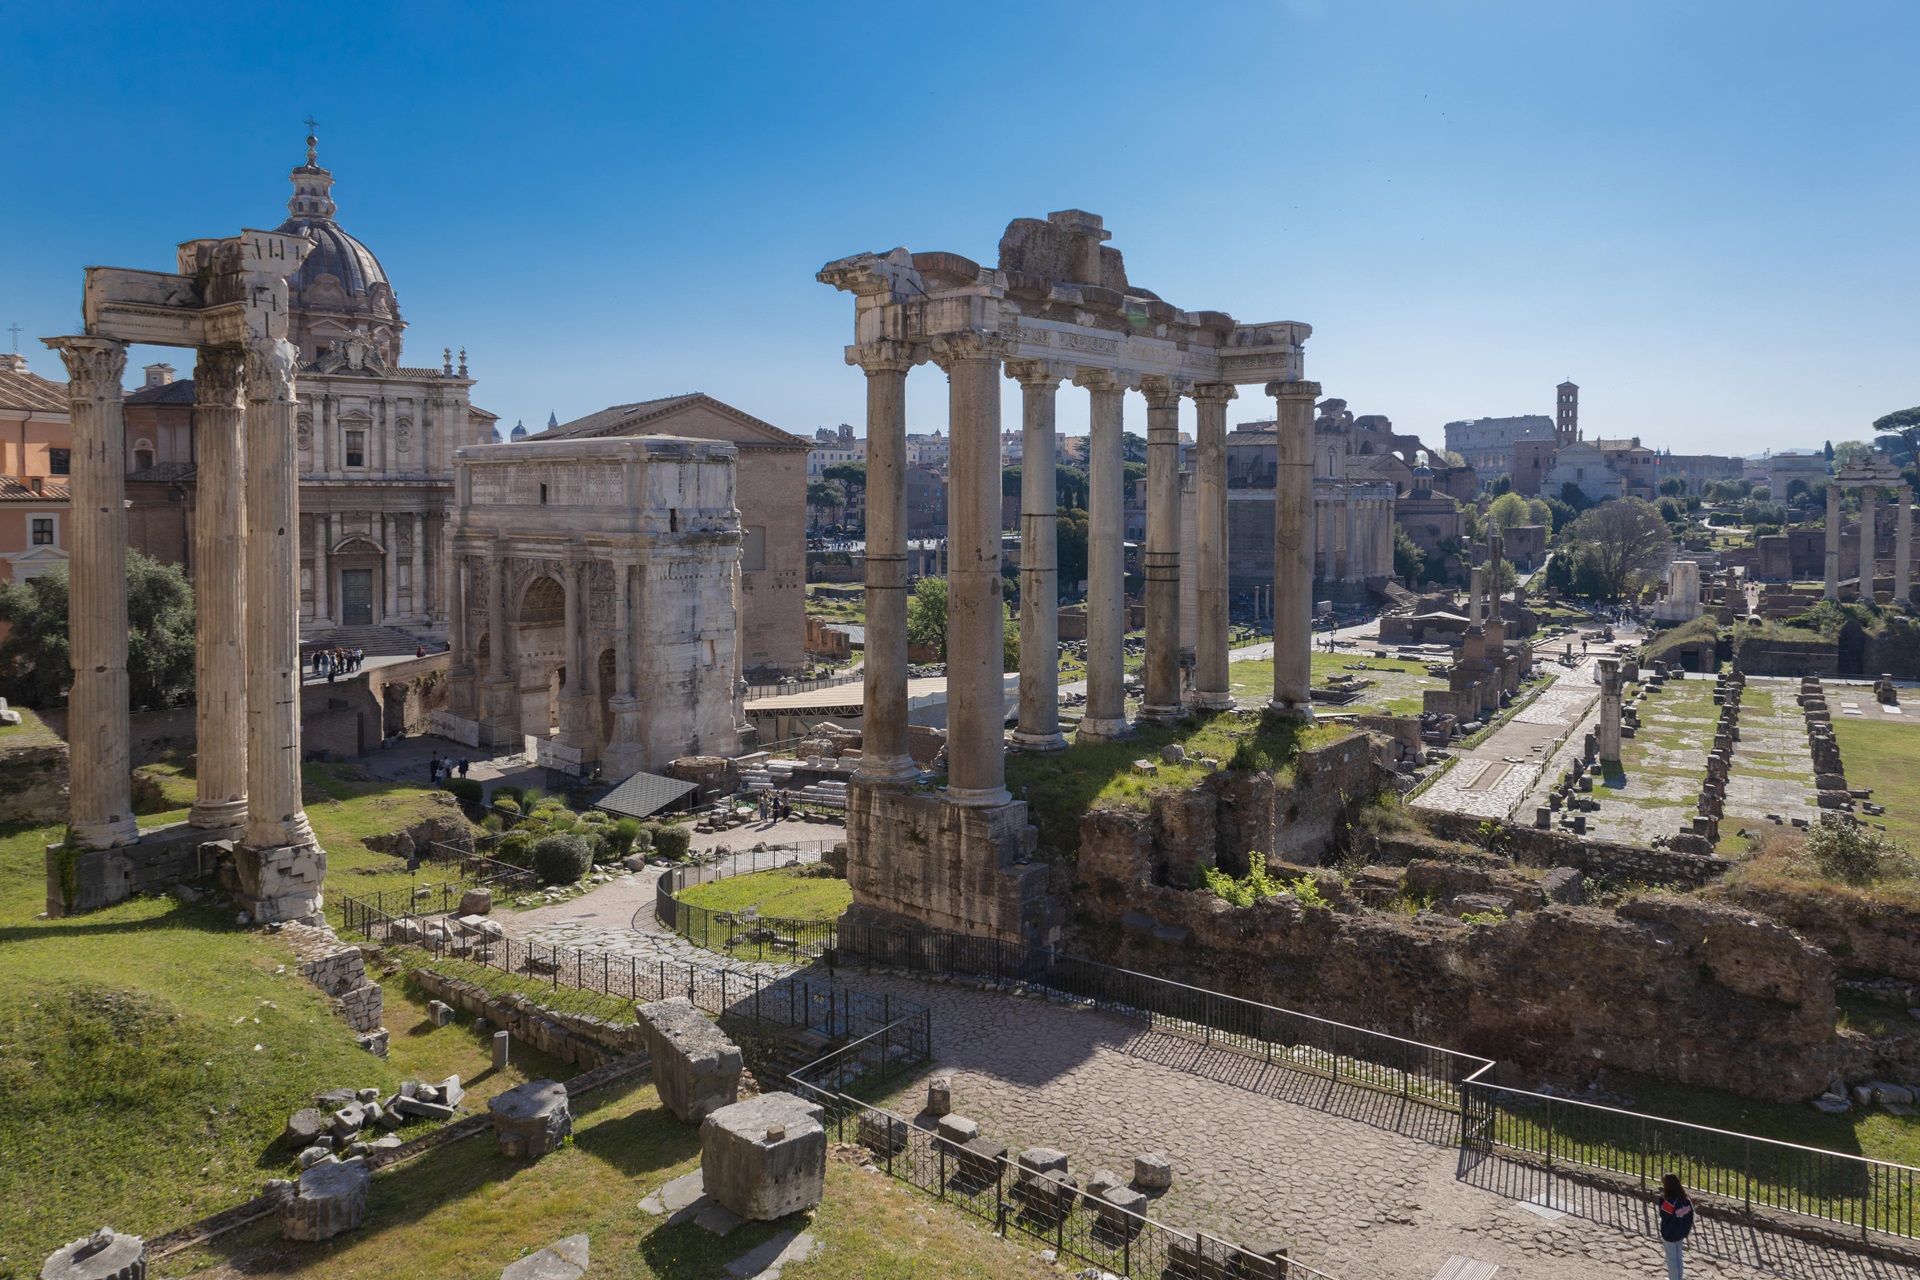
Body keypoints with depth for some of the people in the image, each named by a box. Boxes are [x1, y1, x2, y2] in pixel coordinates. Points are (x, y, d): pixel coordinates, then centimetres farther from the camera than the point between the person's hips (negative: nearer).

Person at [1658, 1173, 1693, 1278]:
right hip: (1681, 1232, 6)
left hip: (1670, 1234, -6)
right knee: (1678, 1257, 24)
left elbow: (1663, 1215, -19)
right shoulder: (1685, 1197, -10)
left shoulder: (1669, 1201, -31)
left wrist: (1662, 1198, -19)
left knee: (1671, 1258, 13)